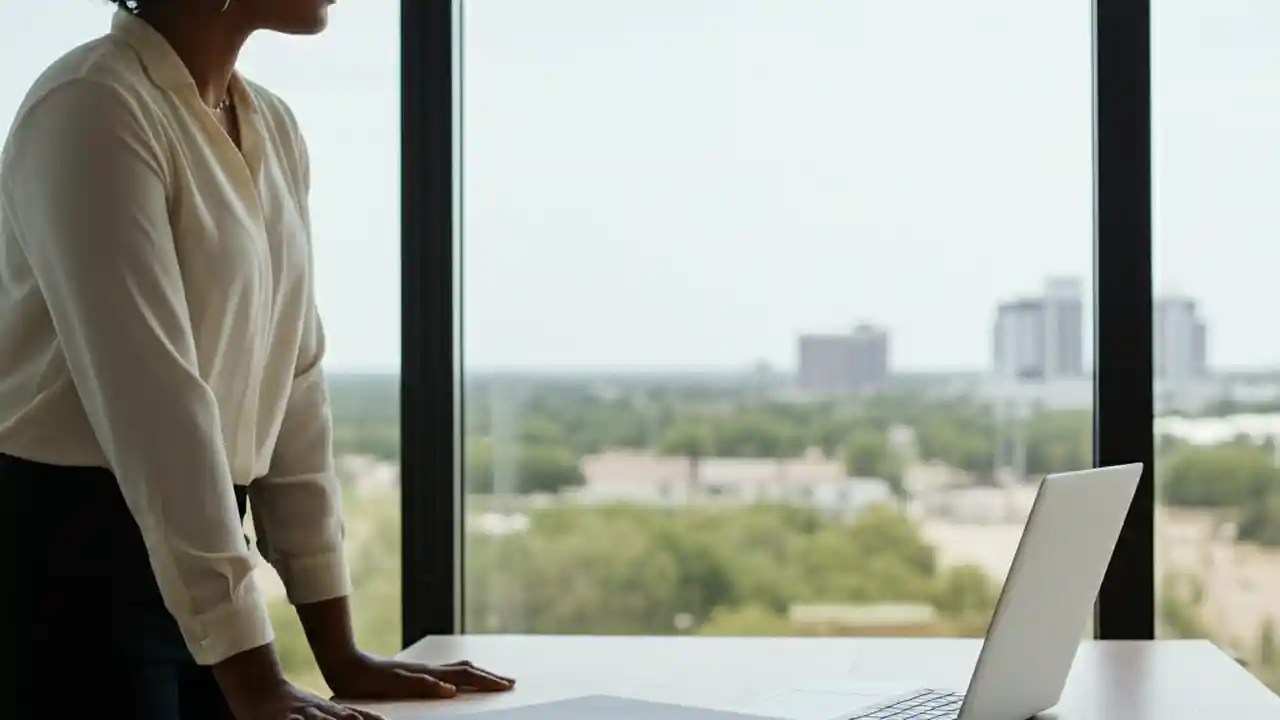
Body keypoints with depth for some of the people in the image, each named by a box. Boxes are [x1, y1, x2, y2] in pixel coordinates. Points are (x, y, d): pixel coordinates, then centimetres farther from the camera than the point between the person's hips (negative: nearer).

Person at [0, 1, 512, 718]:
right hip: (66, 563, -7)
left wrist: (338, 652, 6)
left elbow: (291, 387, 9)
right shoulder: (95, 109, -17)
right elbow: (153, 402, -23)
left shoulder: (273, 129, 9)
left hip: (199, 556, 8)